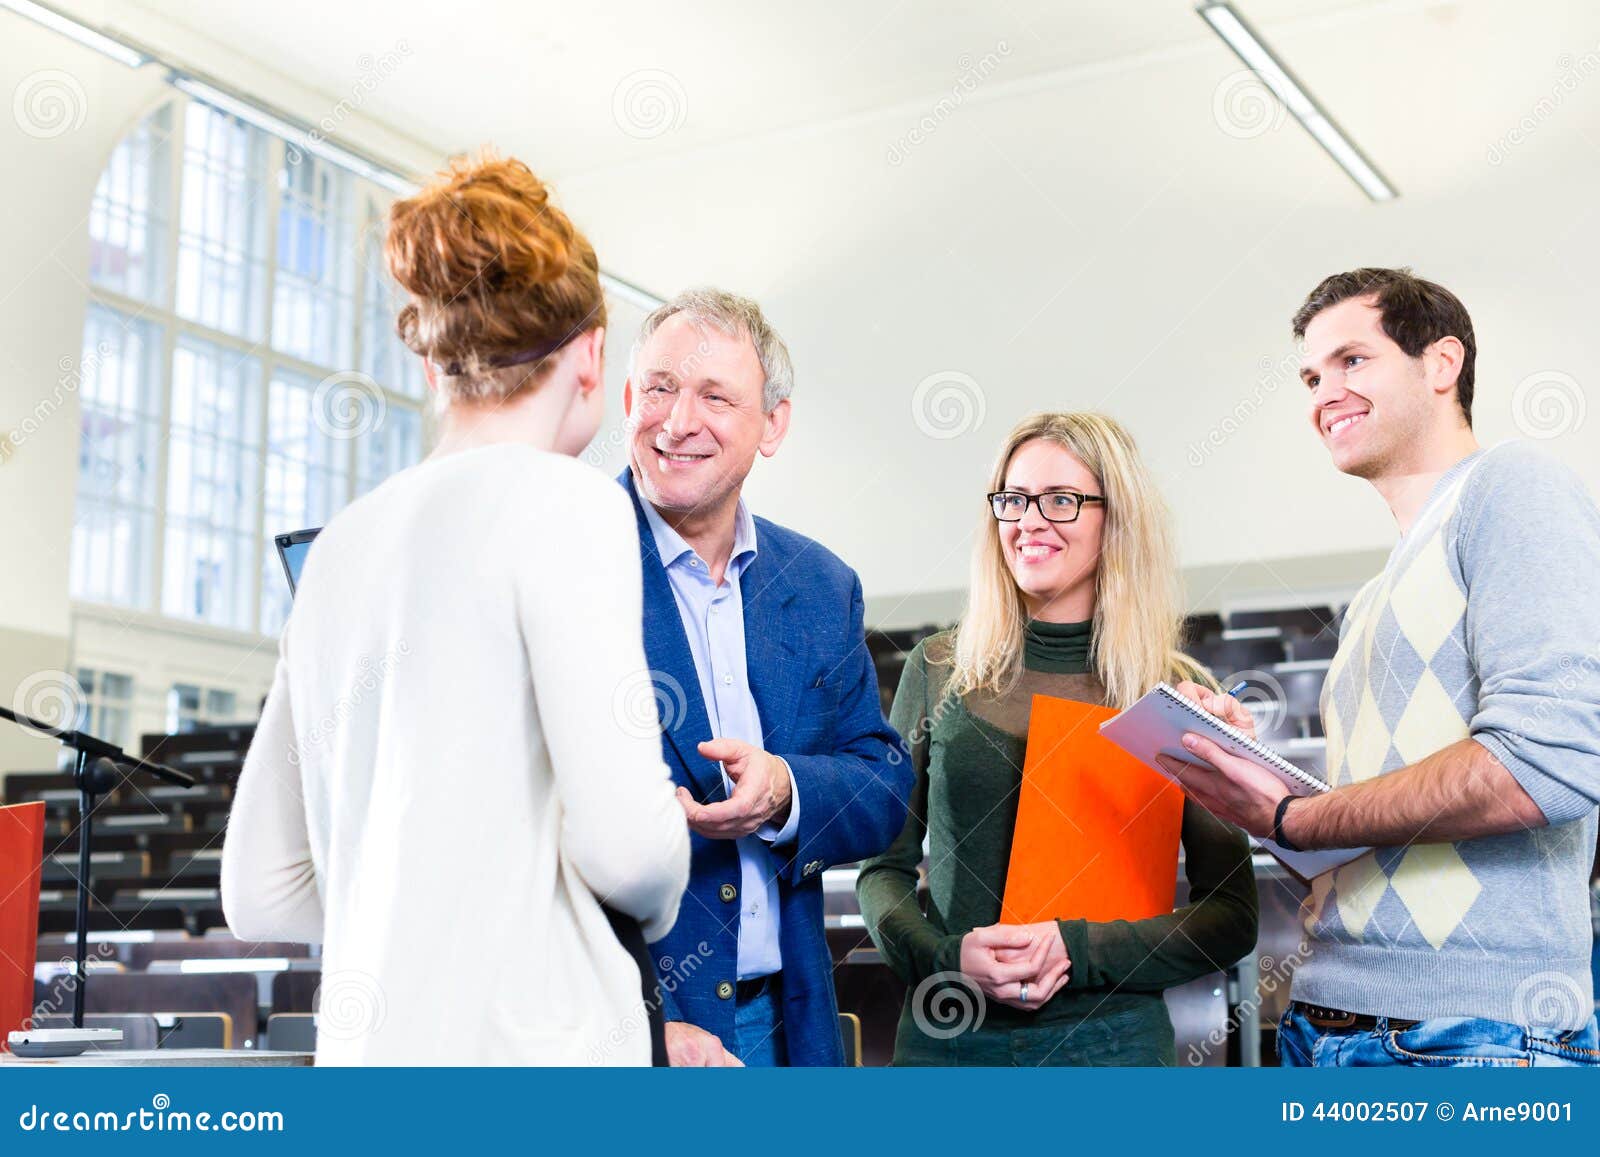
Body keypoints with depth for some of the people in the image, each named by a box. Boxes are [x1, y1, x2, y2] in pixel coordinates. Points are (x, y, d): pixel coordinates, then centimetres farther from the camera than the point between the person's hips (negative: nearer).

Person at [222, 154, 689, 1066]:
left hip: (364, 1041, 7)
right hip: (527, 1037, -7)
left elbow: (259, 894, 16)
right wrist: (659, 900, 5)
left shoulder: (336, 547, 14)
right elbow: (622, 840, -17)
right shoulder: (567, 503, -6)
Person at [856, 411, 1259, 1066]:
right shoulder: (940, 671, 3)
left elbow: (1232, 915, -1)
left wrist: (1077, 950, -15)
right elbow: (884, 865, 6)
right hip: (947, 1033, 1)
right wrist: (945, 956, -13)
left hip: (1109, 1035, -1)